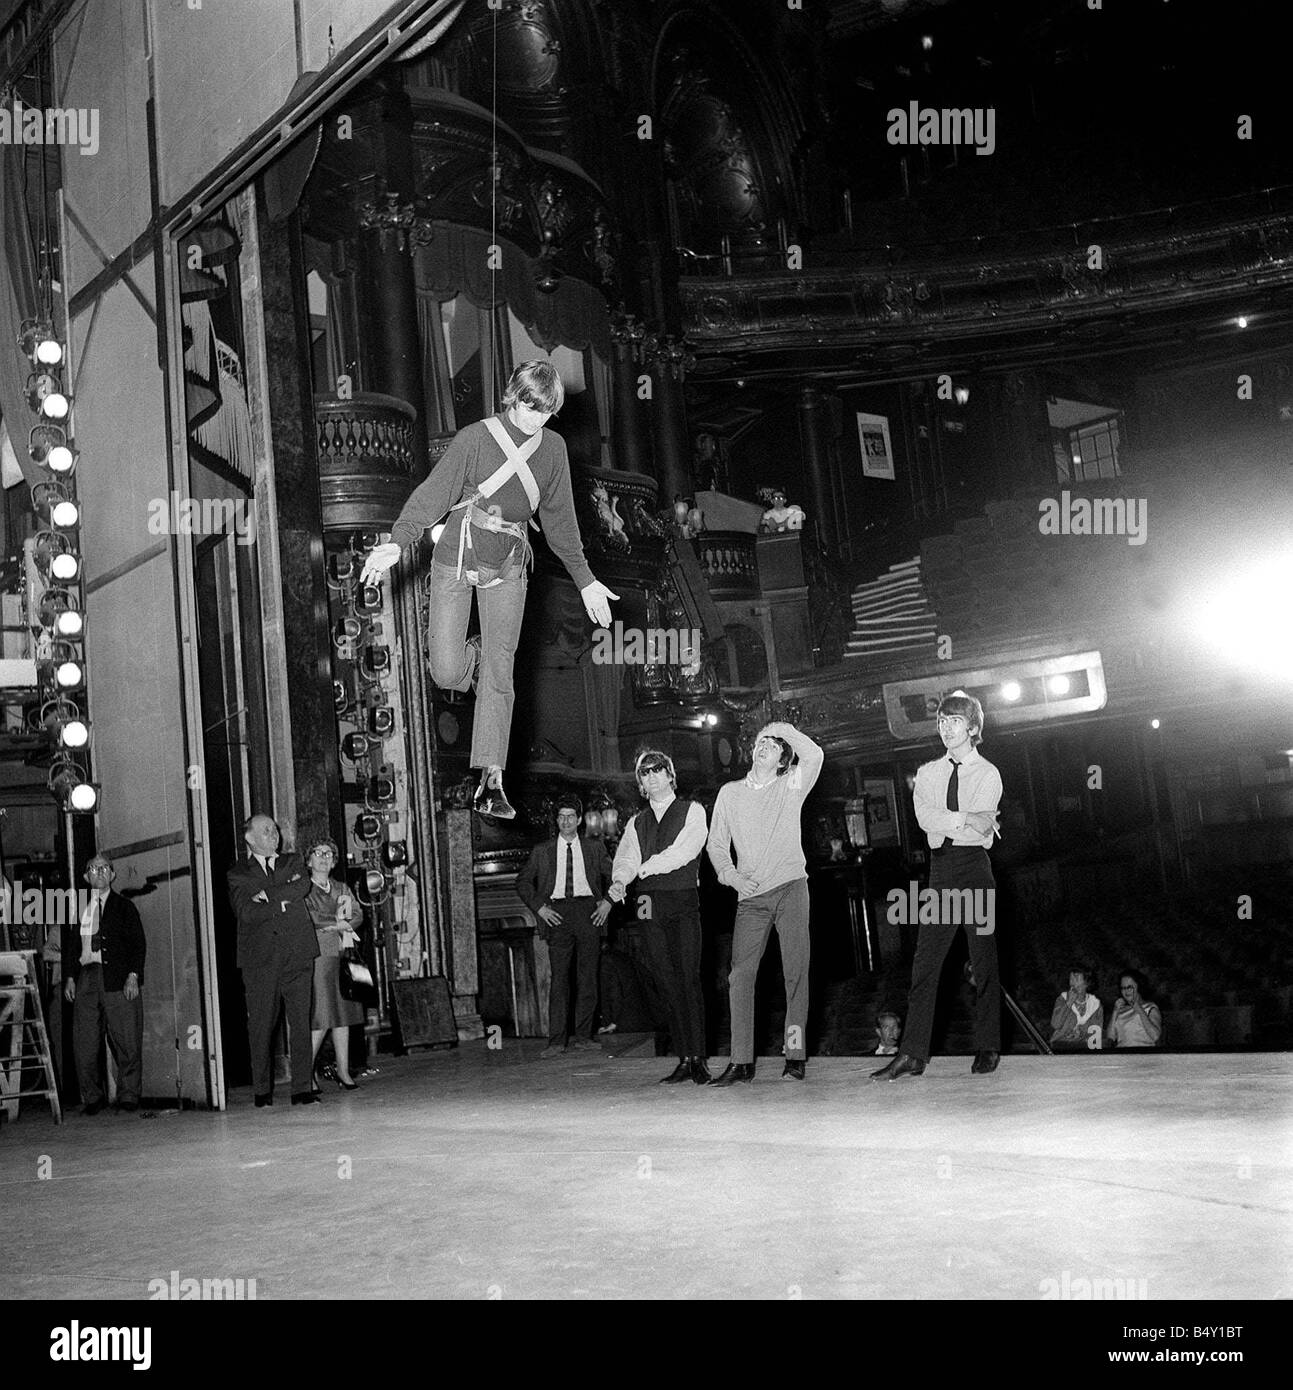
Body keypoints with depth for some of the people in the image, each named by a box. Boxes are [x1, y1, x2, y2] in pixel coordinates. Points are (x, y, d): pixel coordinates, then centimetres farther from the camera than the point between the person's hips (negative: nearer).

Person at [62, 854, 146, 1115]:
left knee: (127, 1044, -3)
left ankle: (128, 1097, 7)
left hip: (119, 983, -3)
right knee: (84, 1044, 0)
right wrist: (70, 978, 7)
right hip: (86, 980, 3)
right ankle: (92, 1098, 12)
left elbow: (138, 943, 2)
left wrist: (133, 976, -9)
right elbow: (71, 946, 18)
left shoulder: (124, 907, 7)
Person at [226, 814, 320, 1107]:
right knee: (260, 1026, 0)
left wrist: (267, 895, -8)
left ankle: (302, 1088, 2)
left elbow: (304, 886, -4)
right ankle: (262, 1090, 10)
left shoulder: (292, 862, 18)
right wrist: (283, 900, -6)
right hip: (260, 959, -2)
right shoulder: (237, 874, 8)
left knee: (301, 1022, -1)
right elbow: (246, 912, -8)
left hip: (297, 956, 2)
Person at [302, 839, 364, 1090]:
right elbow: (306, 918, -11)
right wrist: (337, 922, -5)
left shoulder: (342, 889, 19)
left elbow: (357, 915, 9)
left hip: (343, 956, 5)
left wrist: (324, 923, -6)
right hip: (318, 955, -5)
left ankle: (343, 1071, 8)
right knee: (320, 1019, -11)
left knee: (343, 1015, 3)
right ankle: (307, 1072, -1)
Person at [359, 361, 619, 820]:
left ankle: (491, 782, 2)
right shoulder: (475, 438, -12)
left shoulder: (552, 448, 2)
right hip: (456, 561, -2)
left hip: (508, 568, 3)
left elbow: (559, 518, 10)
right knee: (447, 673, -5)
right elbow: (433, 492, -18)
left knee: (500, 678, -3)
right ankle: (474, 654, 33)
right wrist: (397, 543, -33)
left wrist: (584, 580, 12)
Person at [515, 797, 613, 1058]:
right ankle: (556, 1040, -5)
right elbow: (523, 882, 13)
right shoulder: (541, 851, 13)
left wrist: (607, 902, 2)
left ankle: (583, 1036, 7)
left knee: (588, 976, 0)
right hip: (557, 913, -1)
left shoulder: (594, 848, 14)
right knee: (559, 976, -6)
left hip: (587, 911, 1)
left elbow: (614, 876, 17)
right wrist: (539, 907, 1)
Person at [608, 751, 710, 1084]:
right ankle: (684, 1060, 5)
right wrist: (620, 881, -14)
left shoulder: (692, 811, 6)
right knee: (668, 985, 1)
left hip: (684, 903, -4)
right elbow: (625, 858, 6)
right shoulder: (637, 822, 19)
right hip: (650, 906, 4)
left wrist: (646, 866, -6)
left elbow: (683, 851, -8)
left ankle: (699, 1059, -6)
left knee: (689, 979, -9)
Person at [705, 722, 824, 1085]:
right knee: (740, 975, -6)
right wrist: (732, 876, -1)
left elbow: (814, 756, -12)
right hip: (751, 897, 2)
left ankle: (795, 1056, 3)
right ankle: (741, 1061, -4)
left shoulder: (791, 787, 7)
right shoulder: (730, 793, 13)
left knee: (796, 972, -2)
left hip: (790, 888, -2)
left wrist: (783, 729, -1)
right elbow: (716, 844, 15)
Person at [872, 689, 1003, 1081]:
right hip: (940, 868, 3)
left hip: (974, 866, -3)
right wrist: (964, 819, -11)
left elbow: (980, 826, -11)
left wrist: (942, 820, -11)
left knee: (984, 963, 1)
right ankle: (913, 1054, -2)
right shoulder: (927, 772, 15)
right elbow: (923, 816, -2)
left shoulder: (987, 774, 4)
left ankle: (988, 1049, 12)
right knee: (925, 962, -2)